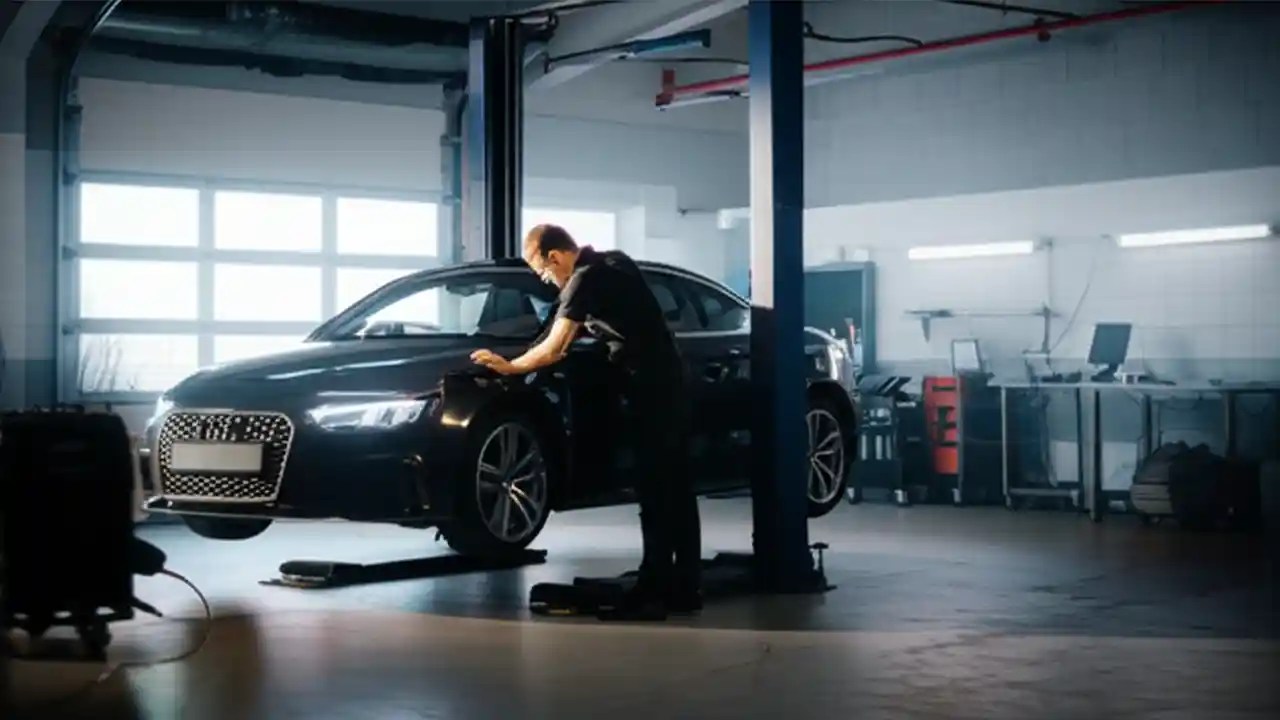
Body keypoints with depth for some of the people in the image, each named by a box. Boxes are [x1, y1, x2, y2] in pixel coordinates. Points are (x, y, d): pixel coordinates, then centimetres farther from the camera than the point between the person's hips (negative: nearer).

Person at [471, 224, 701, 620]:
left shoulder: (585, 279, -12)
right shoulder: (612, 261, 16)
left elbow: (552, 350, -15)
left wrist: (508, 367, -3)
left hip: (651, 385, -9)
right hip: (669, 379, 9)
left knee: (655, 492, -9)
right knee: (675, 488, 9)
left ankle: (653, 592, -9)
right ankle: (684, 588, 13)